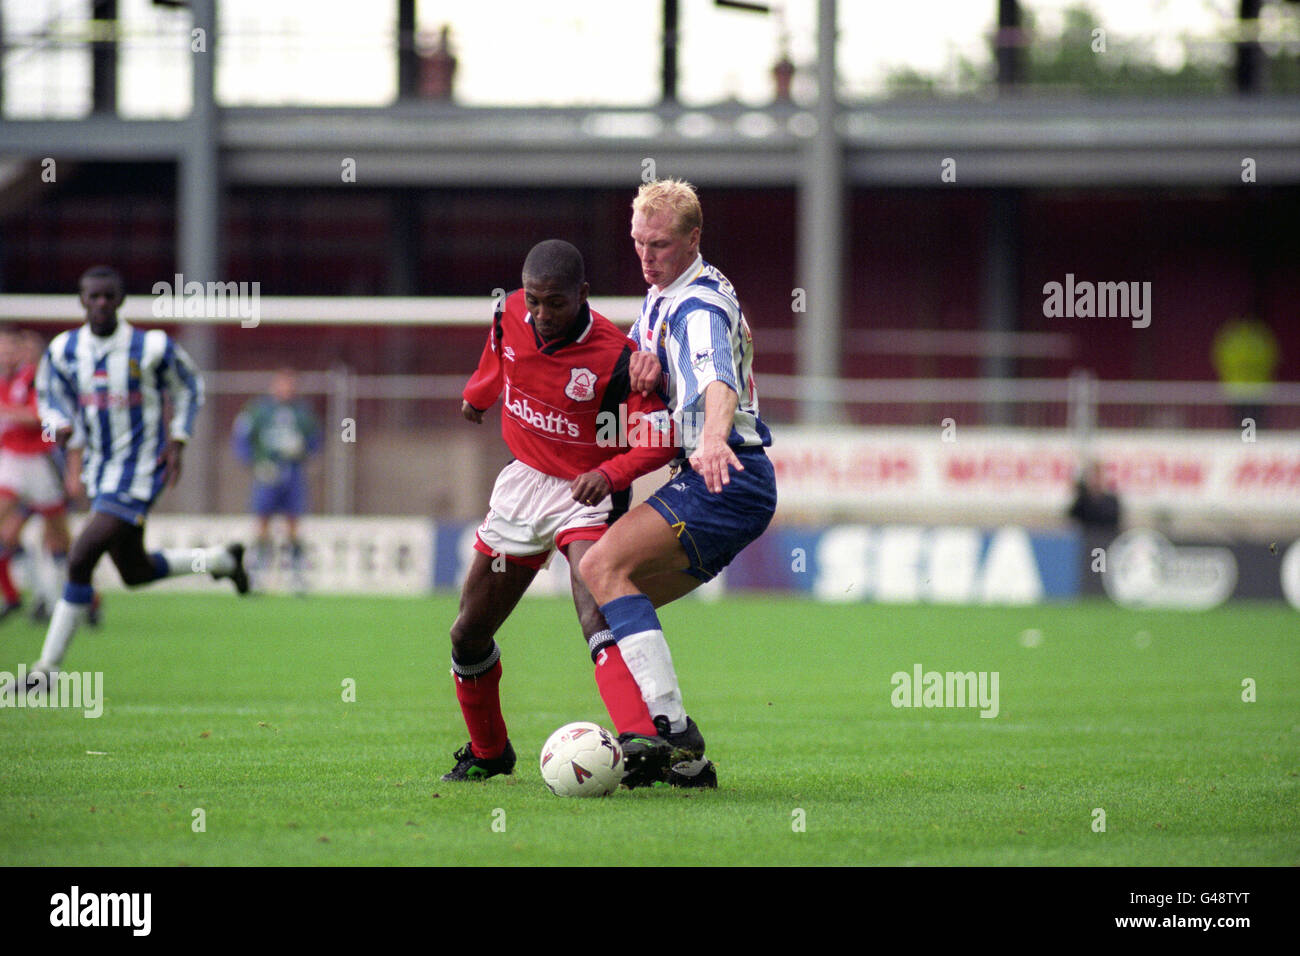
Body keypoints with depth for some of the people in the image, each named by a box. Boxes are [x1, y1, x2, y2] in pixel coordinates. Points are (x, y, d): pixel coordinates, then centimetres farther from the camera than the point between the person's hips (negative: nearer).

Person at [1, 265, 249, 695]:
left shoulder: (151, 347, -11)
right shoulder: (63, 351, -1)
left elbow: (188, 388, 6)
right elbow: (50, 397, 14)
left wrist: (177, 443, -2)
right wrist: (60, 426, -8)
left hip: (138, 474, -6)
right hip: (100, 473, 7)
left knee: (79, 559, -17)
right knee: (136, 572, 17)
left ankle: (47, 669, -11)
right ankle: (221, 559, 43)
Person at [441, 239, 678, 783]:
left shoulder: (615, 356, -23)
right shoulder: (510, 315, -8)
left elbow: (660, 441, -19)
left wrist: (609, 474, -35)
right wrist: (477, 393, 37)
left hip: (585, 494, -6)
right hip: (522, 484, 6)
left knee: (596, 611, -31)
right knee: (469, 635, 10)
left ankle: (638, 736, -47)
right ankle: (487, 752, 32)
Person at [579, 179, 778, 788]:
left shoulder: (700, 304, -14)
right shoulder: (658, 299, 17)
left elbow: (720, 381, -33)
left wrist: (713, 439, -54)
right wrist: (646, 370, -3)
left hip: (725, 481, -10)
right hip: (718, 484, 10)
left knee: (603, 567, -23)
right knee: (624, 601, 12)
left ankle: (669, 724, -31)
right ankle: (685, 760, 9)